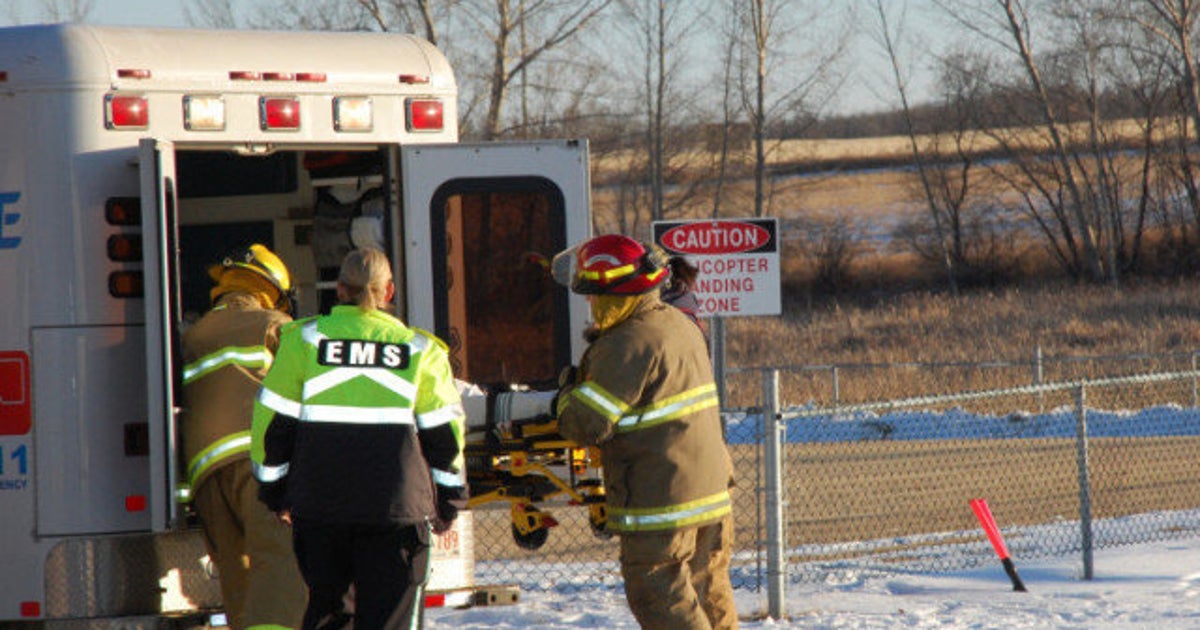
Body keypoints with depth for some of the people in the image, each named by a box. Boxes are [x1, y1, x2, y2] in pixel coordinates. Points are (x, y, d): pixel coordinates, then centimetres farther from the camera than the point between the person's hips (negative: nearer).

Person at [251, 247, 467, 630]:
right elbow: (443, 434, 7)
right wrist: (449, 501, 17)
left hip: (318, 499, 1)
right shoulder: (419, 349, 4)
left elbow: (272, 424, 3)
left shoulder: (303, 340, 3)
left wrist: (274, 491, 14)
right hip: (397, 506, -1)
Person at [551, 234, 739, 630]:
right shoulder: (679, 325, 11)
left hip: (659, 501, -9)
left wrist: (568, 390, 0)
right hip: (710, 489, 9)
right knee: (709, 590, 16)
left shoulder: (627, 347, -19)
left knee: (657, 595, -2)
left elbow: (586, 425, -19)